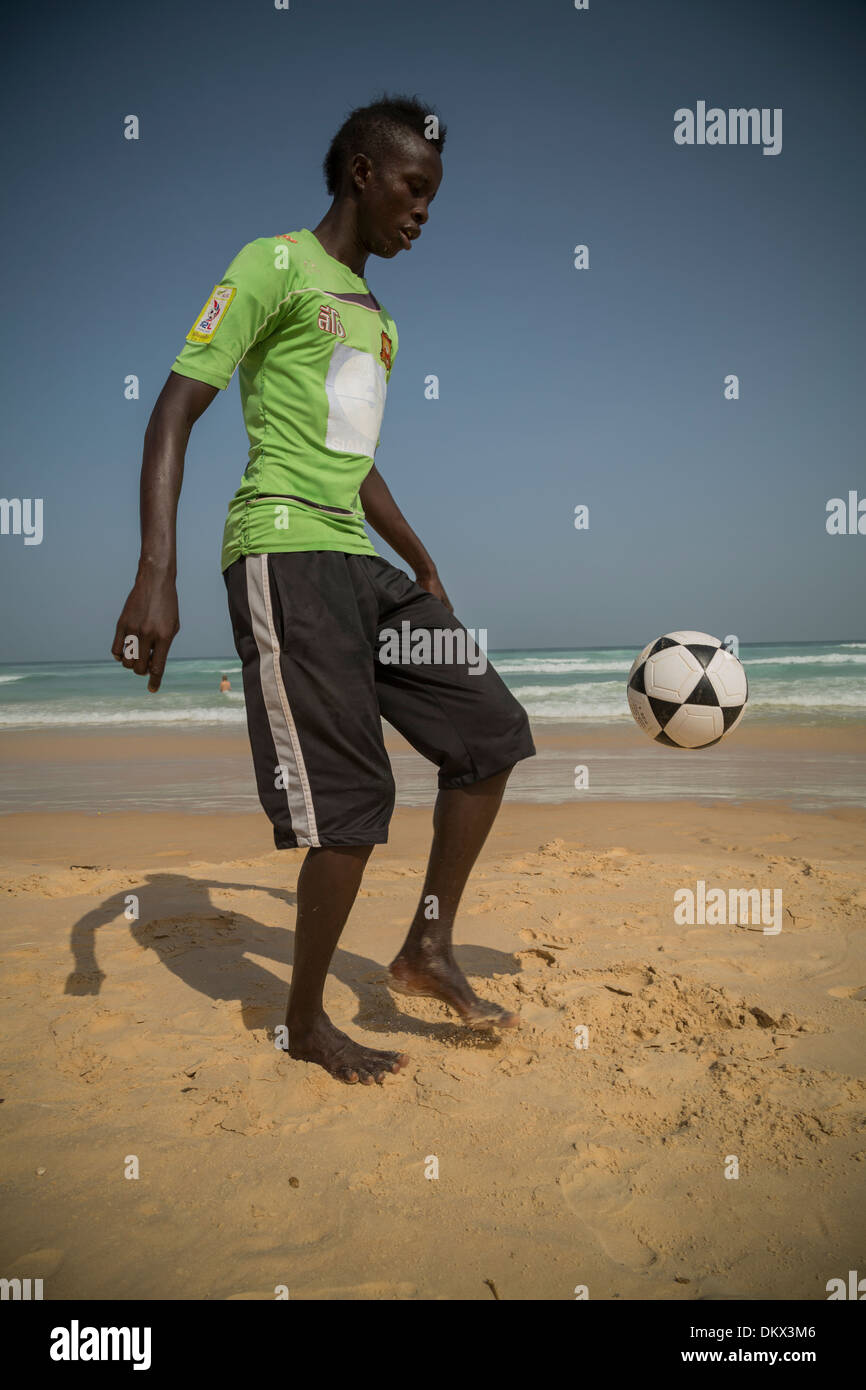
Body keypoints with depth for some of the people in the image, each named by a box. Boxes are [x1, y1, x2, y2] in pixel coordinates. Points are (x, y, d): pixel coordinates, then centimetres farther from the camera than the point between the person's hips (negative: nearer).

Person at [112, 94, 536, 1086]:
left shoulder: (375, 315, 24)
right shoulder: (277, 266, -1)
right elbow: (175, 411, -10)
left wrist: (428, 574, 31)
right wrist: (157, 573, -22)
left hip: (358, 560, 9)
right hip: (287, 553, -9)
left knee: (491, 730, 3)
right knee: (353, 797, -10)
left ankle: (427, 949, 15)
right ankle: (306, 1024, 11)